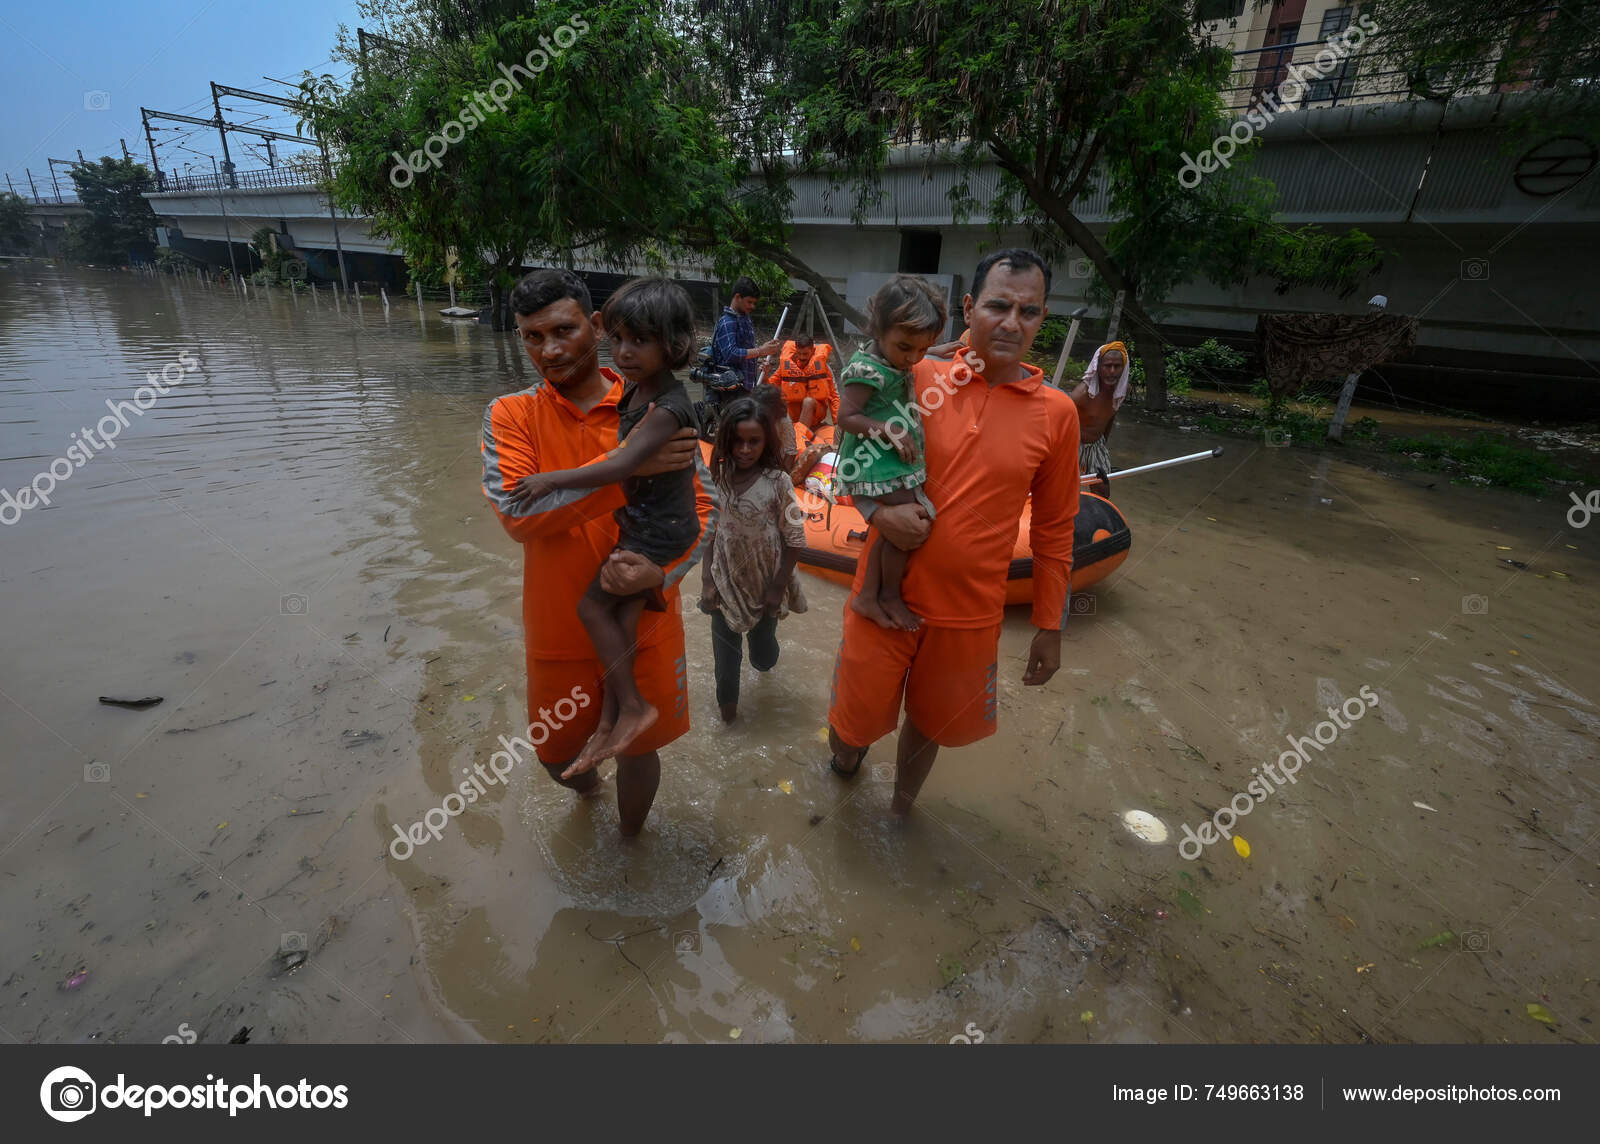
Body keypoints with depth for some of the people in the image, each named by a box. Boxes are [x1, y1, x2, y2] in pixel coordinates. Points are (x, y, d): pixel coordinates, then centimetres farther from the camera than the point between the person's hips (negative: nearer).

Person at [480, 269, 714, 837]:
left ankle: (630, 841, 49)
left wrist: (661, 572, -28)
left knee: (639, 750, 16)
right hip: (560, 632, 1)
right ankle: (586, 786, 59)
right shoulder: (510, 416, -7)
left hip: (646, 624, -1)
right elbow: (516, 516, -22)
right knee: (557, 755, 20)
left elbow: (703, 507, -9)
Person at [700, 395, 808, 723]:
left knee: (763, 657, 14)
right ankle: (727, 702, 37)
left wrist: (778, 588, -10)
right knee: (725, 651, 11)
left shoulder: (778, 481, -16)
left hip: (765, 585, -2)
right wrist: (708, 581, -2)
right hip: (727, 584, 2)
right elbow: (709, 533, 1)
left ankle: (763, 649, 51)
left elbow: (794, 541, -11)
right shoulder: (718, 477, -7)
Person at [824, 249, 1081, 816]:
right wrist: (879, 511, -17)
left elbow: (1054, 531, 4)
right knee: (853, 723, 12)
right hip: (884, 598, 0)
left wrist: (1049, 627, 7)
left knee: (929, 723, 20)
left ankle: (899, 811, 50)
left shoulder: (1056, 414, -4)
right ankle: (846, 762, 50)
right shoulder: (918, 377, -6)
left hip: (968, 616, 1)